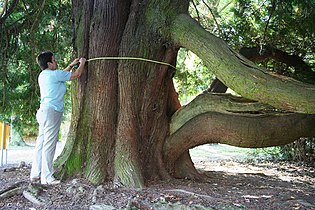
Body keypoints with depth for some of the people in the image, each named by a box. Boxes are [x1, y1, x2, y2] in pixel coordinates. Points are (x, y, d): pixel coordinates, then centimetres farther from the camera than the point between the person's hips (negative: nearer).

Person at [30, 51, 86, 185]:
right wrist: (82, 63, 16)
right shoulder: (54, 74, -10)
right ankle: (47, 177, -3)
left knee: (41, 143, 10)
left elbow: (62, 75, 34)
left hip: (44, 111, 10)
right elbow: (77, 75, -1)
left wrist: (71, 65, 36)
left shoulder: (43, 75, 16)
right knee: (49, 144, -7)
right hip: (52, 111, -10)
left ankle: (35, 175, 14)